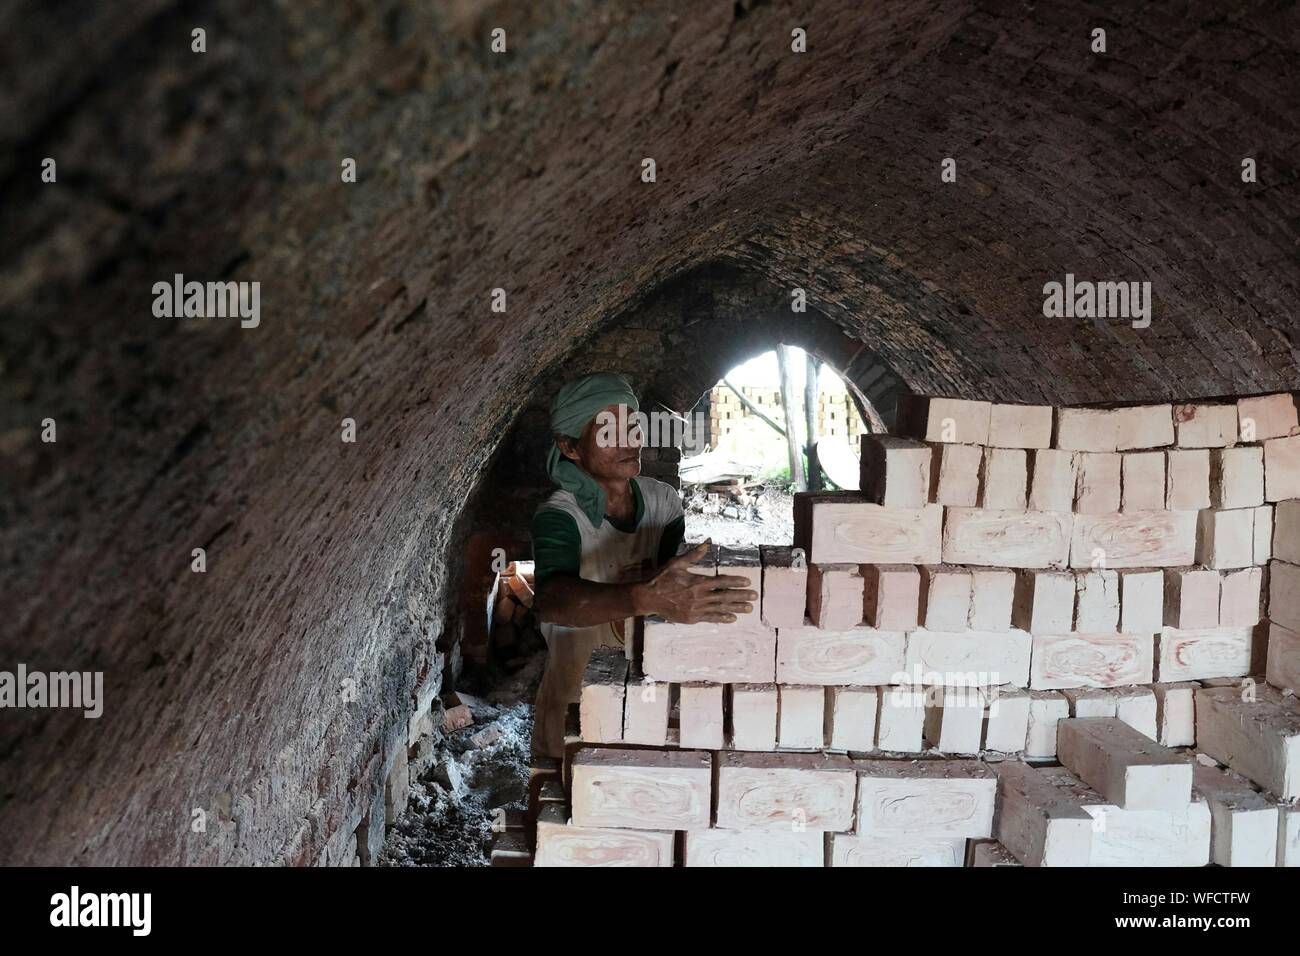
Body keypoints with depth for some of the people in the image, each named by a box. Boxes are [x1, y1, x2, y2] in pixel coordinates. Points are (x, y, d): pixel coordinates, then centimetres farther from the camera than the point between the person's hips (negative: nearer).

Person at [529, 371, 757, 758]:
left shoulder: (663, 500, -5)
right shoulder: (559, 517, -23)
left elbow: (676, 587, -9)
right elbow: (550, 600, -43)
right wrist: (647, 598, -59)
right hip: (576, 707, -4)